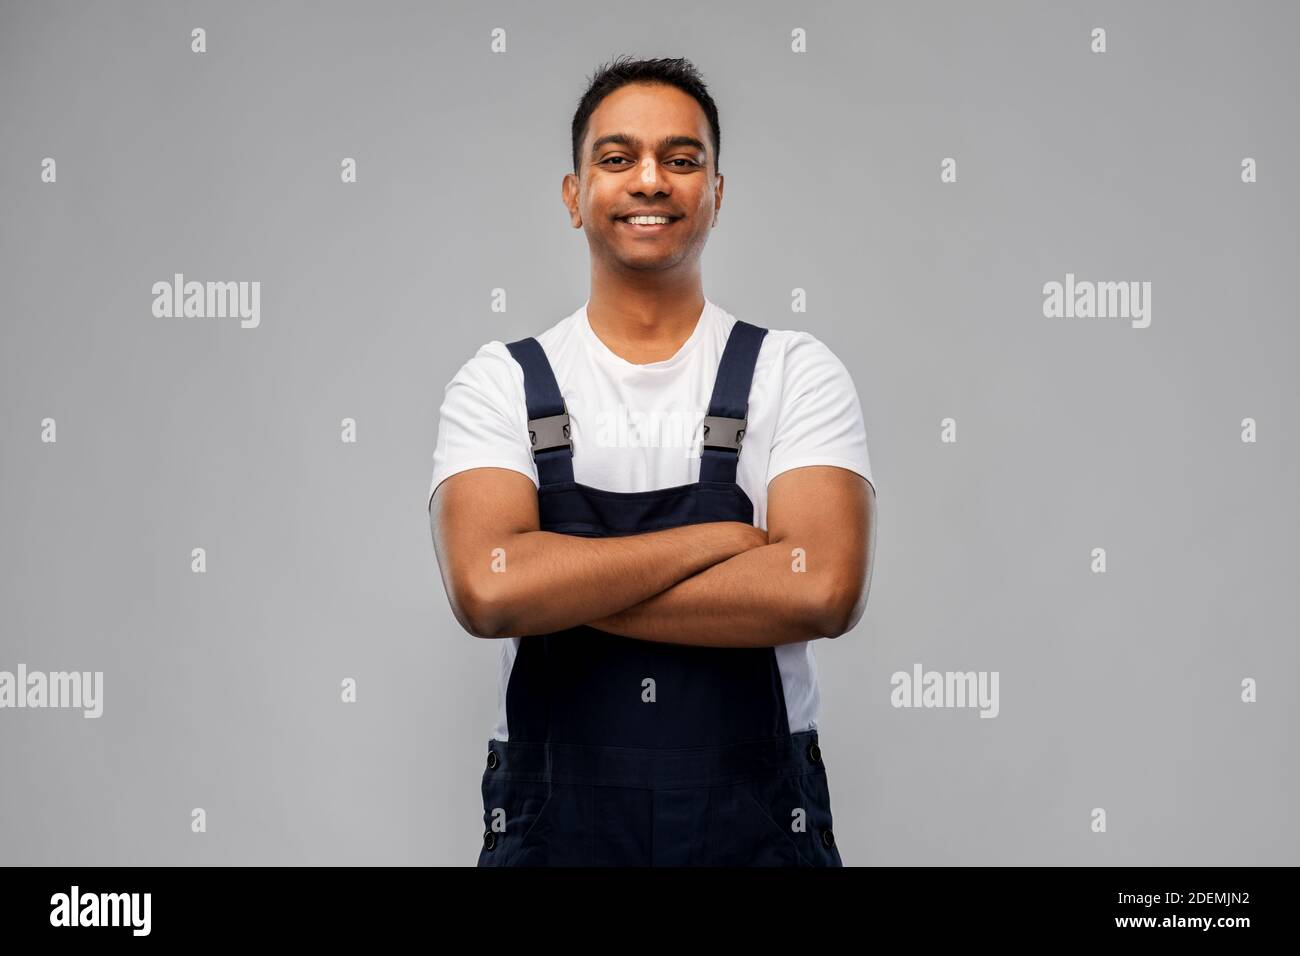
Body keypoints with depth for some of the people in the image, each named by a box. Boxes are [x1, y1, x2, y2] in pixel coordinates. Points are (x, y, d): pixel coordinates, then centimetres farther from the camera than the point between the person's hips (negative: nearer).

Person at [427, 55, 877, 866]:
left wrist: (560, 590, -17)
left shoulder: (797, 373, -3)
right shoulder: (500, 383, -2)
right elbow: (485, 587, -19)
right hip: (554, 828, 1)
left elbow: (825, 587, -19)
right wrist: (720, 538, -16)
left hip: (758, 827, 0)